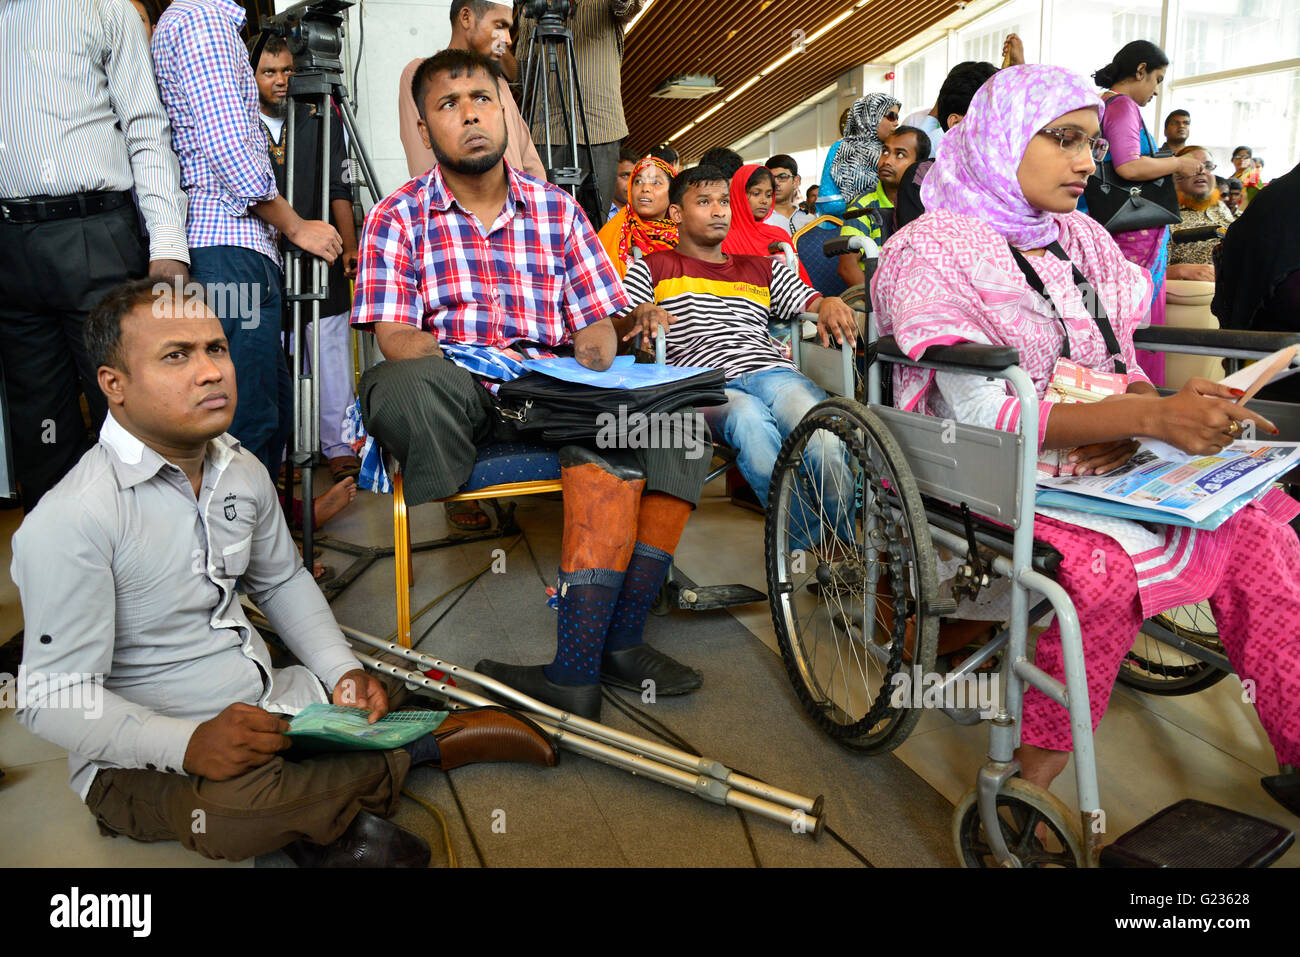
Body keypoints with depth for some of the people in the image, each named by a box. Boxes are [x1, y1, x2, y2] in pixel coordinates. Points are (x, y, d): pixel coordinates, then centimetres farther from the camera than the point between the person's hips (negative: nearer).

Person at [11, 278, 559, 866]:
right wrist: (188, 744, -36)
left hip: (265, 703, 6)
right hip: (143, 760, -6)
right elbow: (53, 698, -20)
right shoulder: (69, 520, -21)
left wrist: (343, 670, 1)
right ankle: (430, 752, -16)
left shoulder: (243, 470, 3)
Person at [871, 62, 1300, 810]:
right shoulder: (933, 250, -10)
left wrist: (1130, 416, -13)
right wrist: (1153, 417, -27)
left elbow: (1121, 364, 13)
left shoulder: (1083, 238, 13)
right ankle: (1032, 782, -16)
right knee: (1103, 569, -32)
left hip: (1094, 458, 7)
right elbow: (981, 413, -21)